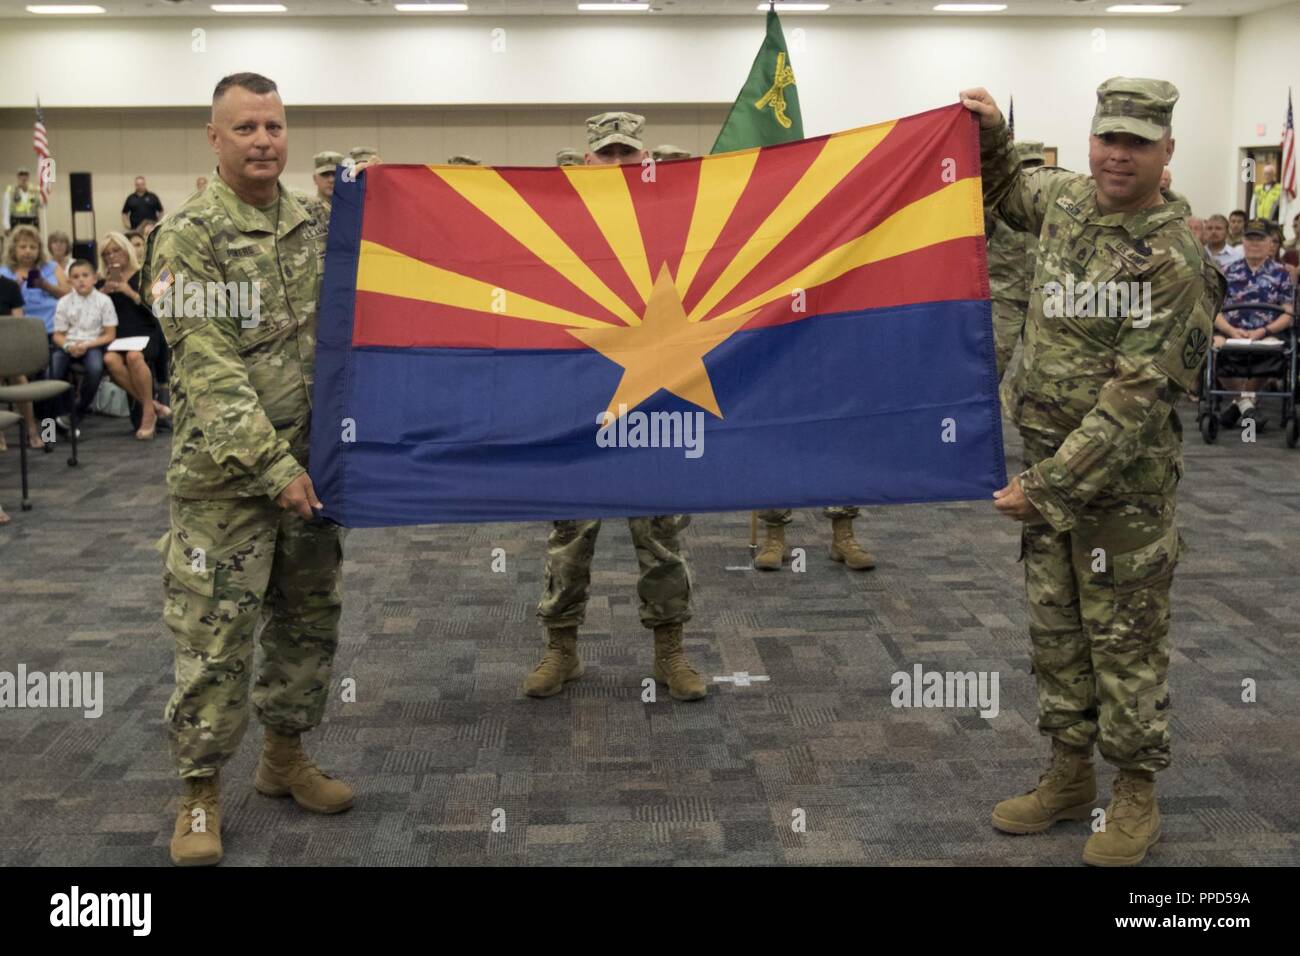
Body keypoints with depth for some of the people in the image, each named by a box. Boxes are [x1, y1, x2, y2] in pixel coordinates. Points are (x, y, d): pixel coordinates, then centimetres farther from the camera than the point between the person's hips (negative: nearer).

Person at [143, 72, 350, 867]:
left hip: (313, 462, 6)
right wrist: (274, 465, -21)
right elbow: (209, 368, -16)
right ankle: (201, 790, 14)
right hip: (227, 475, -5)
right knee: (214, 635, 0)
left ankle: (286, 755, 31)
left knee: (309, 620, 14)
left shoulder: (317, 229, 8)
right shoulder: (189, 238, -9)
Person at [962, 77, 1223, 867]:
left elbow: (1136, 399, -24)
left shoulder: (1175, 262, -20)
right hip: (1049, 463, 7)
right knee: (1056, 629, 15)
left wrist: (1048, 484, -25)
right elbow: (1006, 194, 27)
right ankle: (1070, 777, 30)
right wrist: (989, 133, 8)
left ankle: (1136, 796, 20)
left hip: (1124, 481, -7)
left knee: (1126, 639, 5)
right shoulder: (1069, 200, 2)